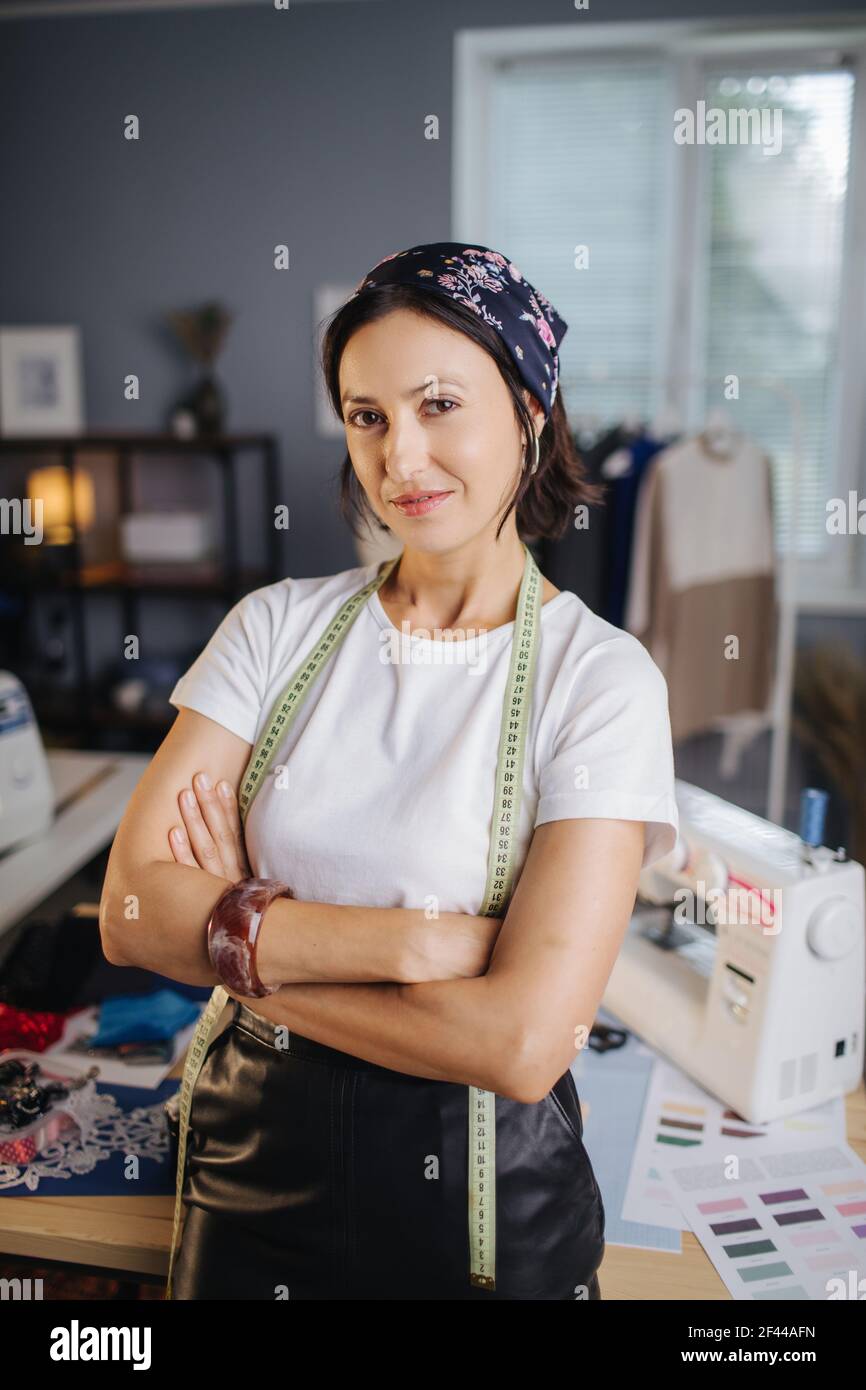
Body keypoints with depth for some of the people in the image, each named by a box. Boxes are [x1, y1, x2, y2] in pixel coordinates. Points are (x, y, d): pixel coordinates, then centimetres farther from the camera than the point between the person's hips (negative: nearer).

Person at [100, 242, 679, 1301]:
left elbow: (522, 1042, -23)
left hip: (484, 1200, -2)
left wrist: (242, 940, -15)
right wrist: (413, 942, -23)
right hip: (257, 1161, 3)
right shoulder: (277, 627, -5)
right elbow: (133, 911, -13)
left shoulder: (601, 677, -15)